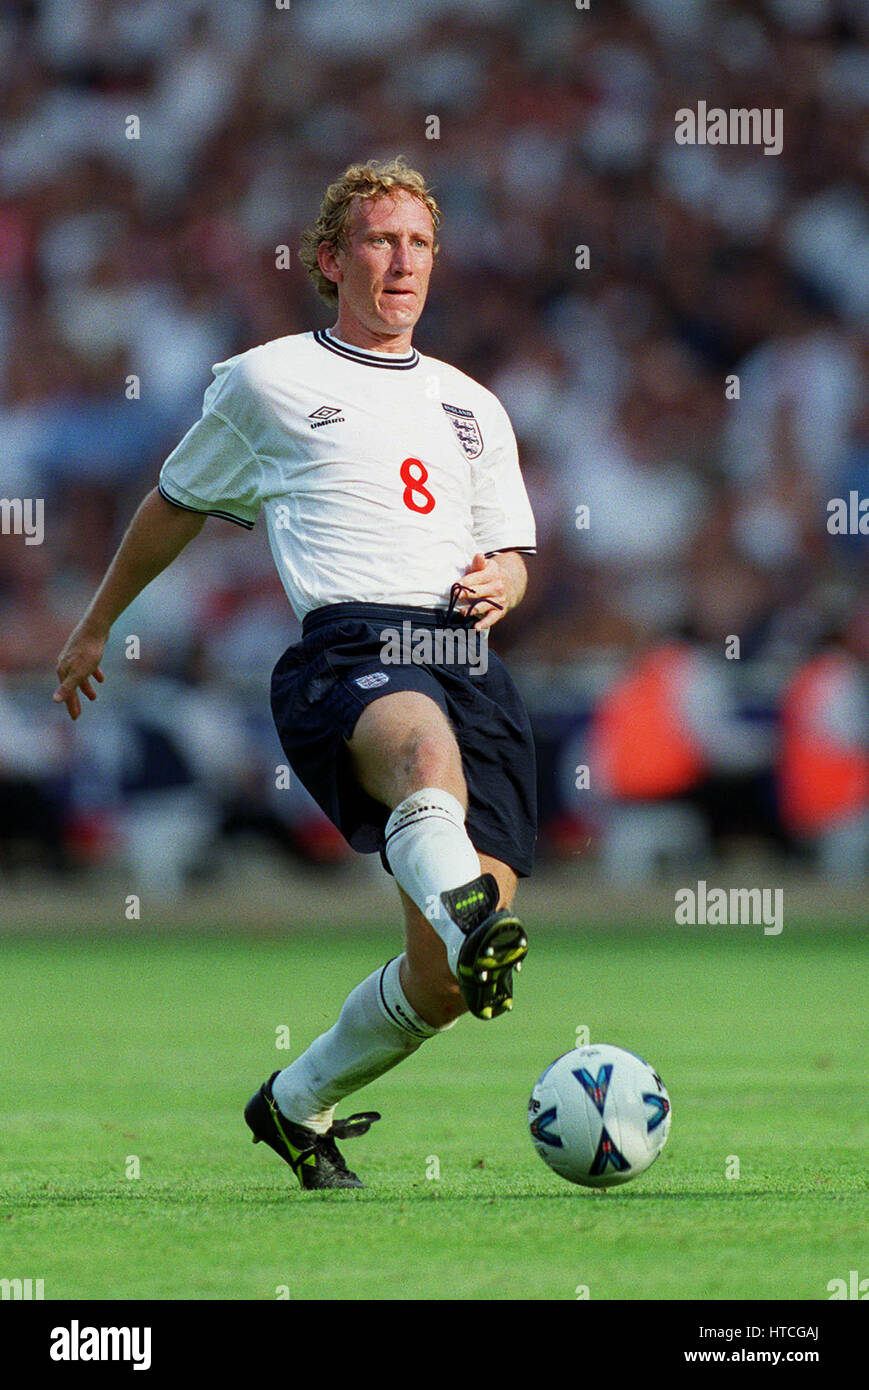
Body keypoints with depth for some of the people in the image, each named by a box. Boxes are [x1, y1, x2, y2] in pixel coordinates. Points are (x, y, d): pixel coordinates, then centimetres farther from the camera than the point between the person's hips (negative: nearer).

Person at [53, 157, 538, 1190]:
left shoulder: (472, 408, 28)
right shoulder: (265, 383, 17)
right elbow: (176, 505, 30)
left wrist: (498, 583, 5)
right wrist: (95, 626, 38)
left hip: (469, 664, 4)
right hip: (348, 653, -4)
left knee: (443, 980, -8)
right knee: (429, 751, -44)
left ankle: (298, 1104, 18)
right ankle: (469, 915, -74)